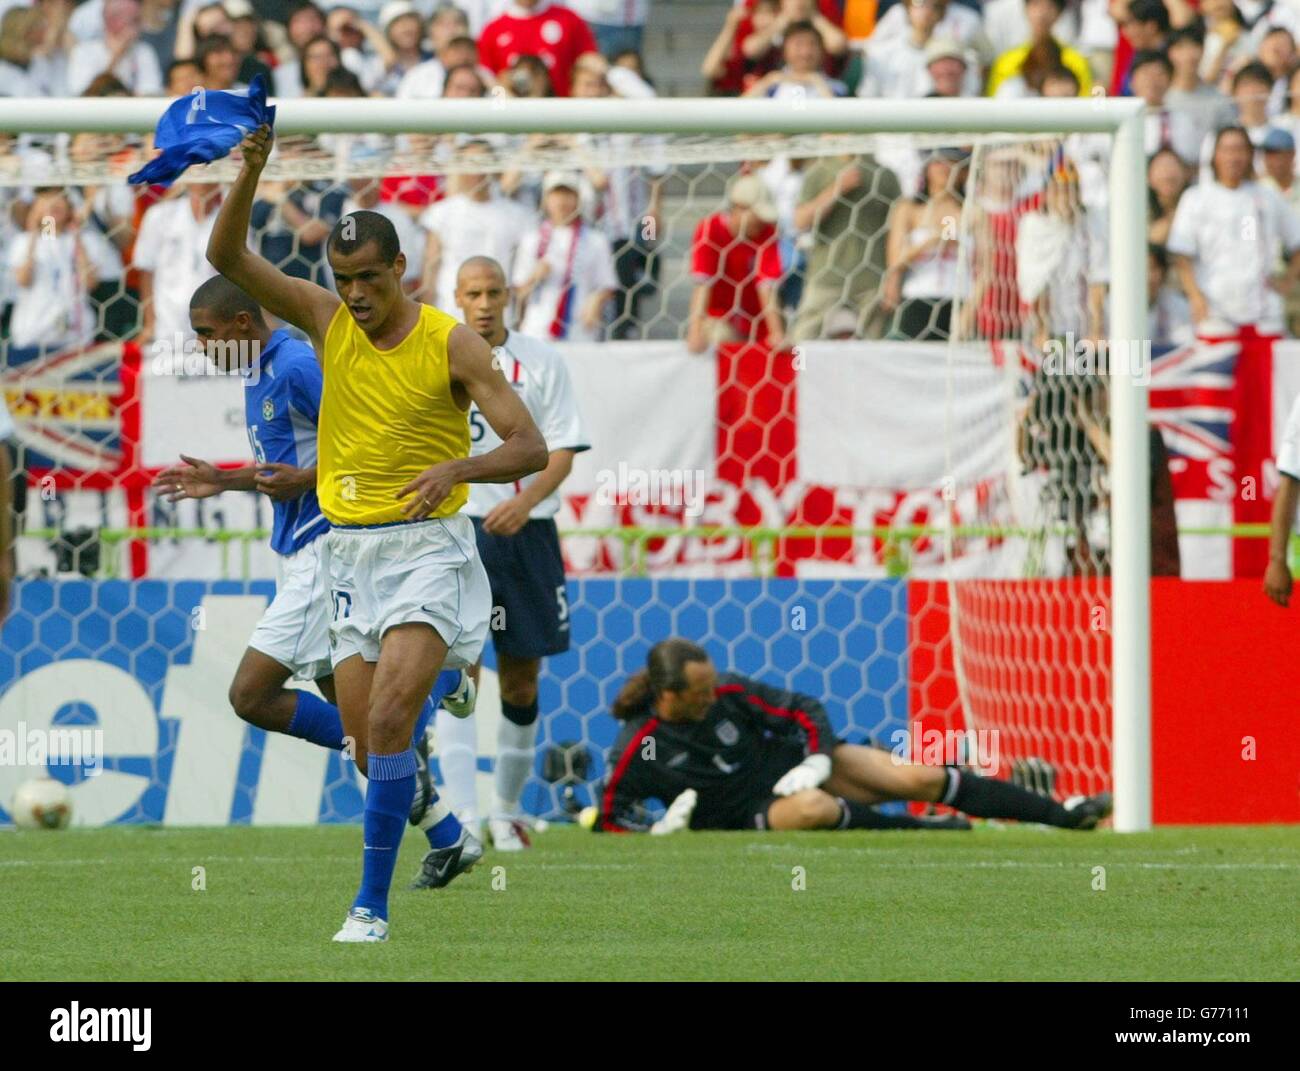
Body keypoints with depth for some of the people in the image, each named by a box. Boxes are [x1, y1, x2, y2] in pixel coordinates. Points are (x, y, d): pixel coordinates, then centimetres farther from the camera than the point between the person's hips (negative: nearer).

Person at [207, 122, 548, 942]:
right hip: (350, 547, 5)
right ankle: (449, 837, 35)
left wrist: (456, 469, -30)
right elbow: (227, 257, -7)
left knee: (389, 720, -20)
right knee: (368, 742, 7)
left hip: (428, 546, -5)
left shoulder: (451, 344, -9)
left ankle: (372, 906, -16)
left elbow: (531, 448, -11)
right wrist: (251, 171, -23)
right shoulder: (326, 319, 2)